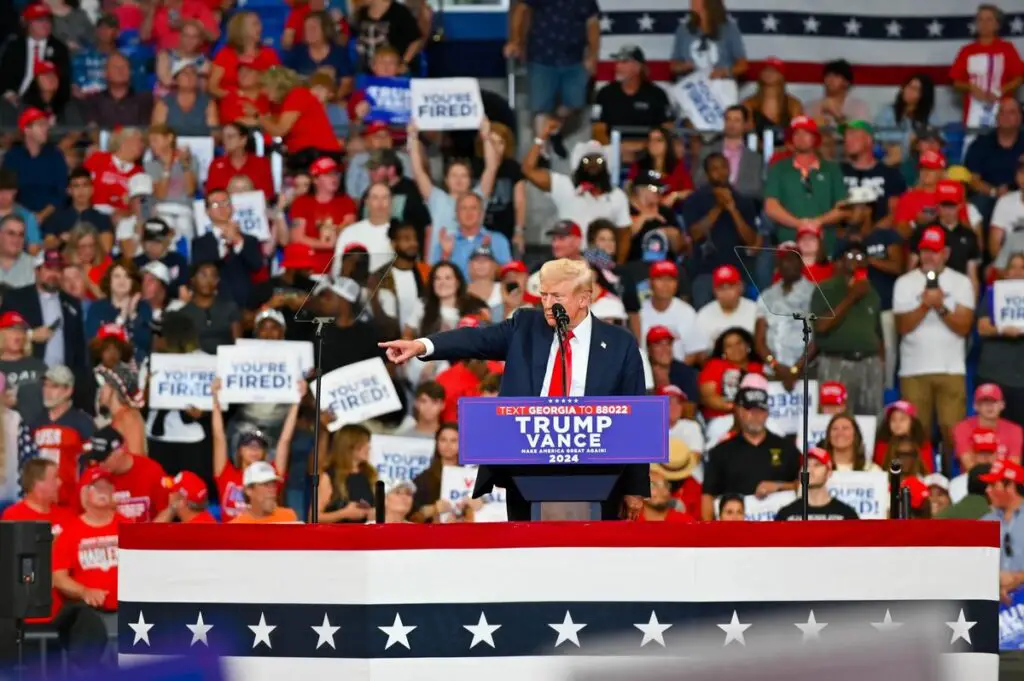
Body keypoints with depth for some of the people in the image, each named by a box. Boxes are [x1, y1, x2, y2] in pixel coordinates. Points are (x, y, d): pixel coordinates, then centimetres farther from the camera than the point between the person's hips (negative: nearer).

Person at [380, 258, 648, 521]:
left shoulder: (620, 344, 2)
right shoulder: (525, 327, 7)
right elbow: (478, 339, -8)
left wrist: (636, 487, 0)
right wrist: (421, 346, -27)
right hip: (526, 472, 2)